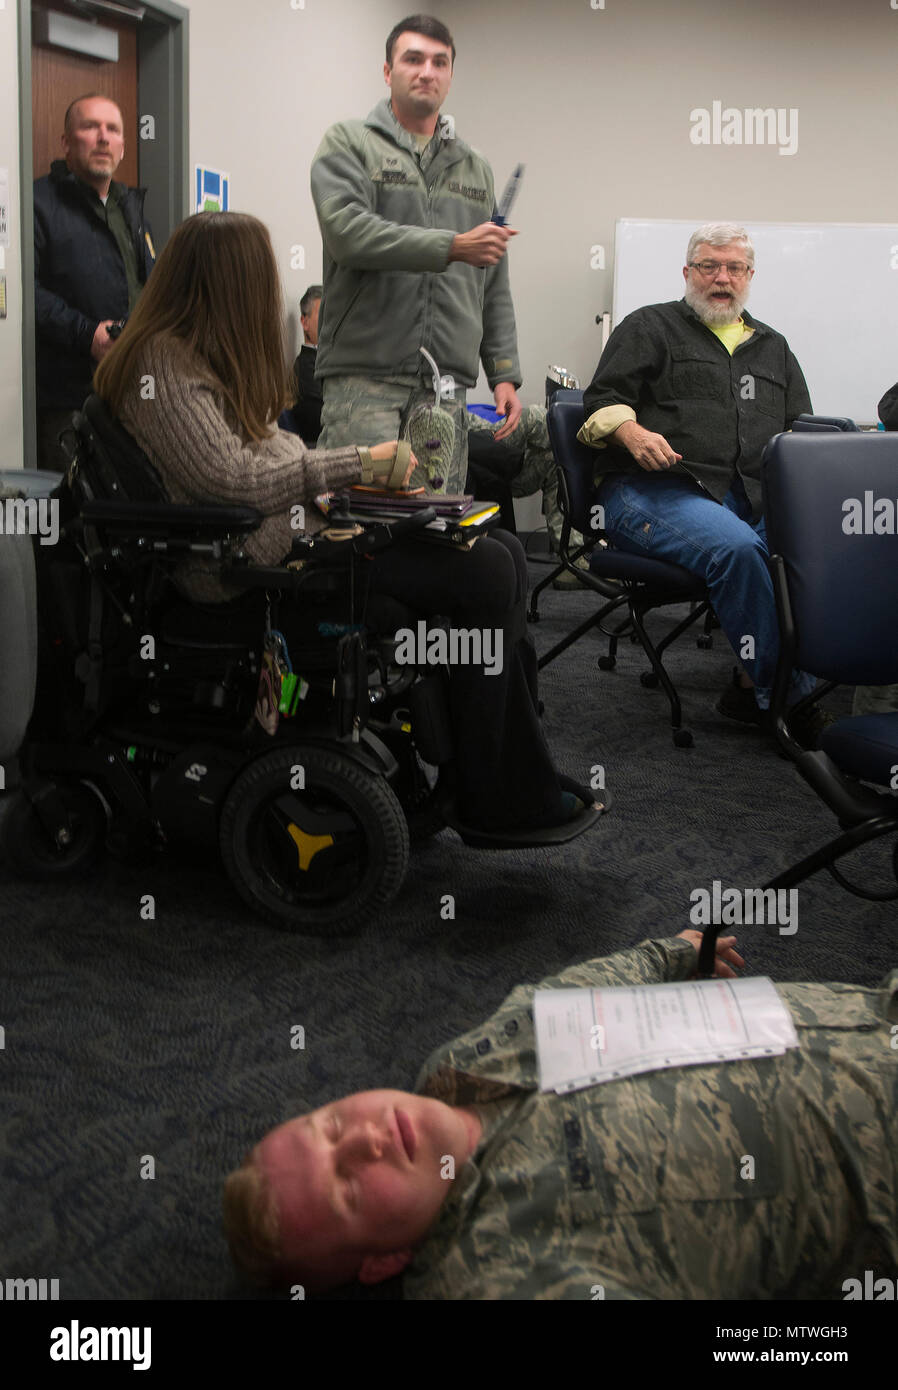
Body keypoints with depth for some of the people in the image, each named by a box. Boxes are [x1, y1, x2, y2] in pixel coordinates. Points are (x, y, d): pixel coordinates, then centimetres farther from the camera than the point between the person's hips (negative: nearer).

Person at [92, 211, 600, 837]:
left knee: (502, 552, -2)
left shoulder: (199, 352, 21)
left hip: (294, 525, 11)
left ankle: (526, 780, -2)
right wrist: (355, 464, -13)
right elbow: (230, 479, -21)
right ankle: (499, 802, -9)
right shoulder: (163, 364, -11)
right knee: (485, 573, -19)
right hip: (252, 557, -10)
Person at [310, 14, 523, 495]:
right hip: (365, 373, -4)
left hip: (446, 384, 4)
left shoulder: (475, 168, 22)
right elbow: (347, 231, -14)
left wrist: (504, 375, 11)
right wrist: (452, 247, -18)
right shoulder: (349, 144, 6)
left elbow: (495, 289, 21)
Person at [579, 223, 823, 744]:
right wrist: (632, 432, -15)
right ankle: (785, 694, -25)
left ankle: (755, 687, -20)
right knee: (735, 545, -37)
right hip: (659, 489, -4)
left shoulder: (774, 347, 31)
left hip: (757, 498, 5)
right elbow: (602, 401, 7)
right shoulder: (650, 326, 17)